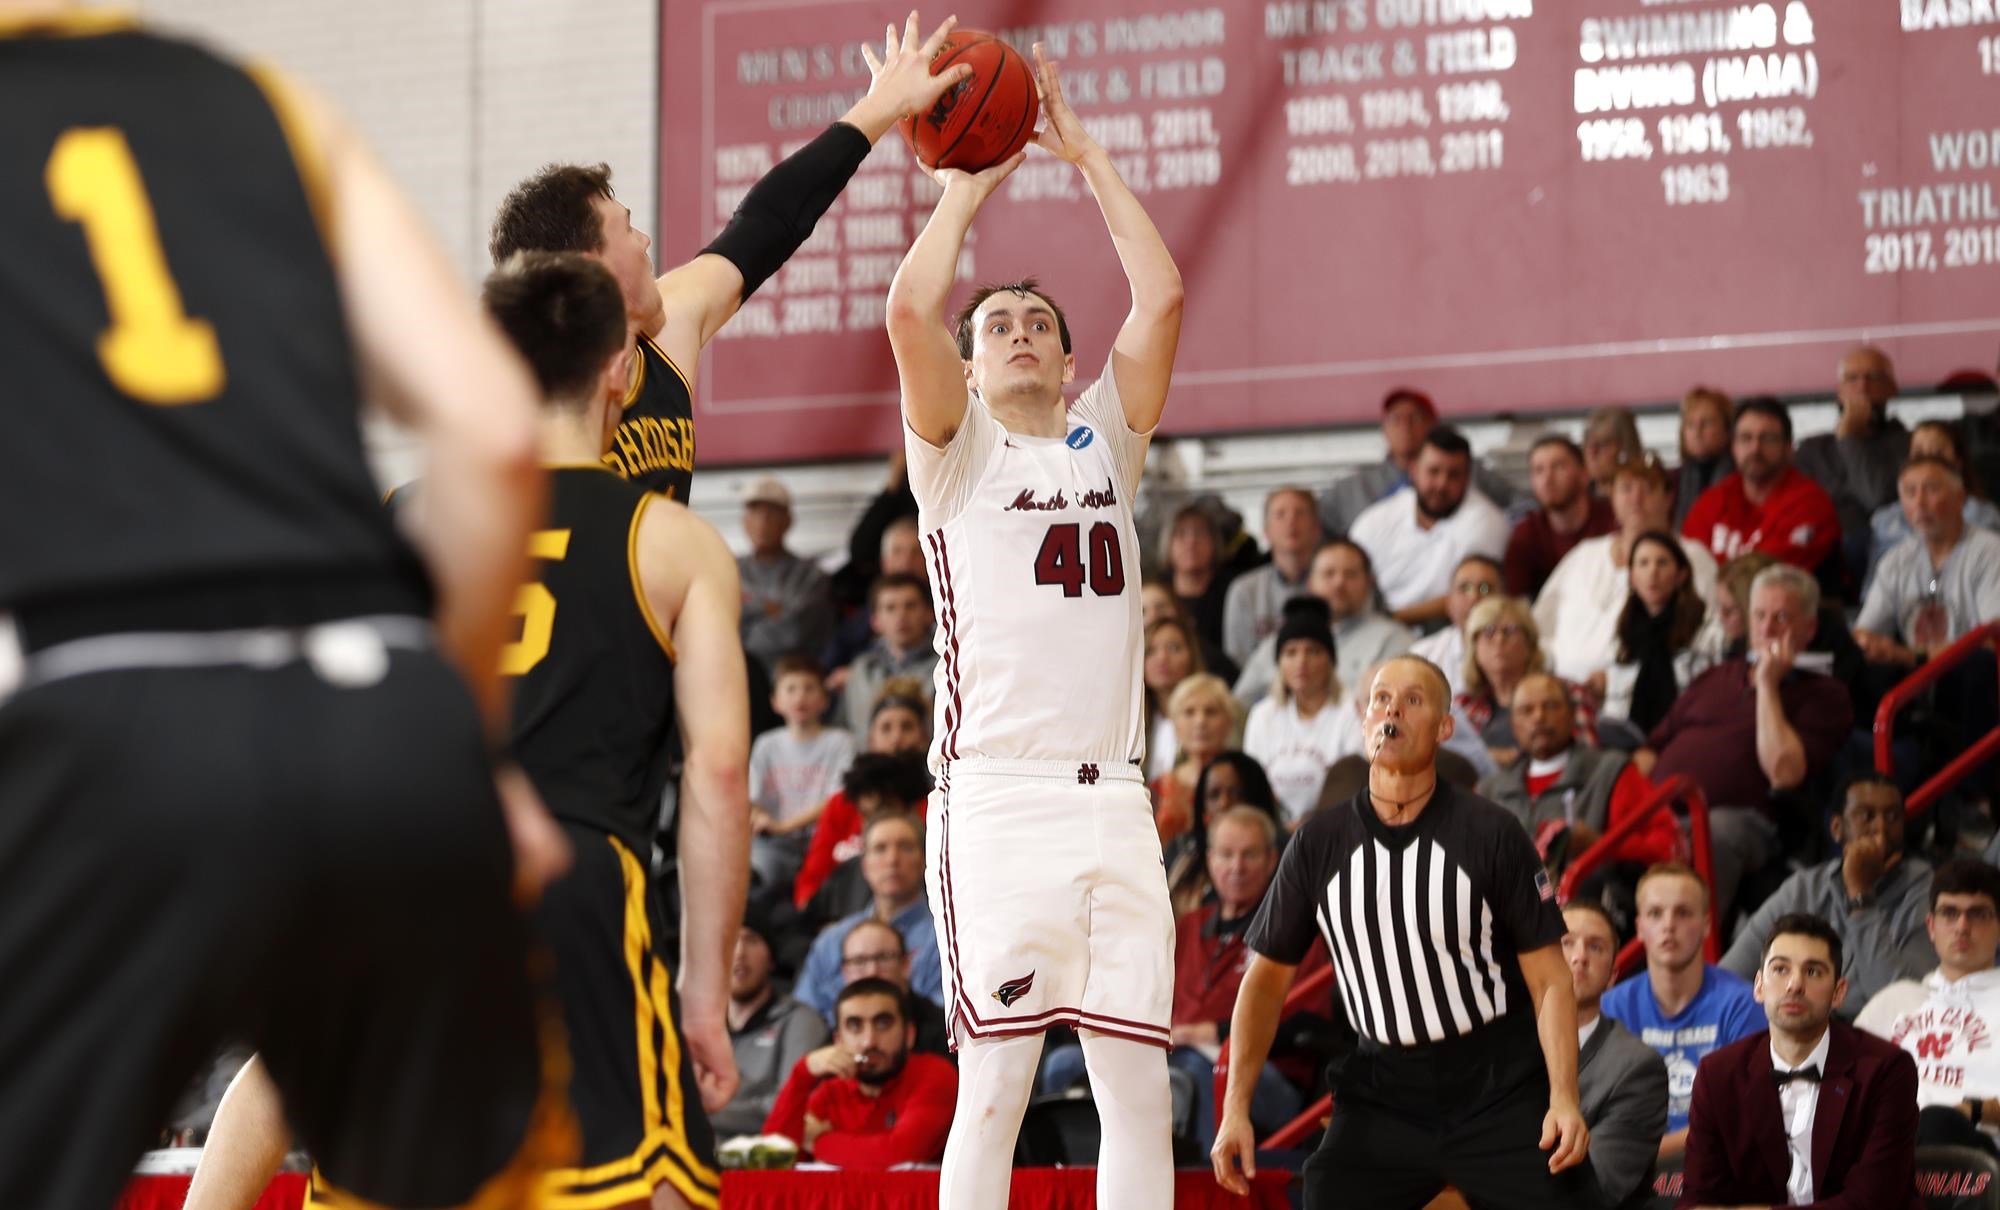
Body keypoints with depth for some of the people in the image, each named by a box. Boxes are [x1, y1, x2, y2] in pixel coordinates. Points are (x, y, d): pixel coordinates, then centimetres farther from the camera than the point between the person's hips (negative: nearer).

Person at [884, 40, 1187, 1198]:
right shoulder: (959, 450, 9)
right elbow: (909, 309, -7)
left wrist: (1084, 152, 11)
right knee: (996, 1080, -9)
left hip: (1114, 795, 4)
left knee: (1140, 1083, 1)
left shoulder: (1106, 438, 19)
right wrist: (974, 180, 6)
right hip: (998, 793, -4)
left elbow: (1163, 295, 7)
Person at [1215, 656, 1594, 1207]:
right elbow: (1267, 977, 9)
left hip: (1498, 1093, -2)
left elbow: (1549, 979, -6)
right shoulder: (1318, 844, 0)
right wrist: (1236, 1108, 3)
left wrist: (1564, 1099, -18)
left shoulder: (1492, 834, -7)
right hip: (1381, 1093, 2)